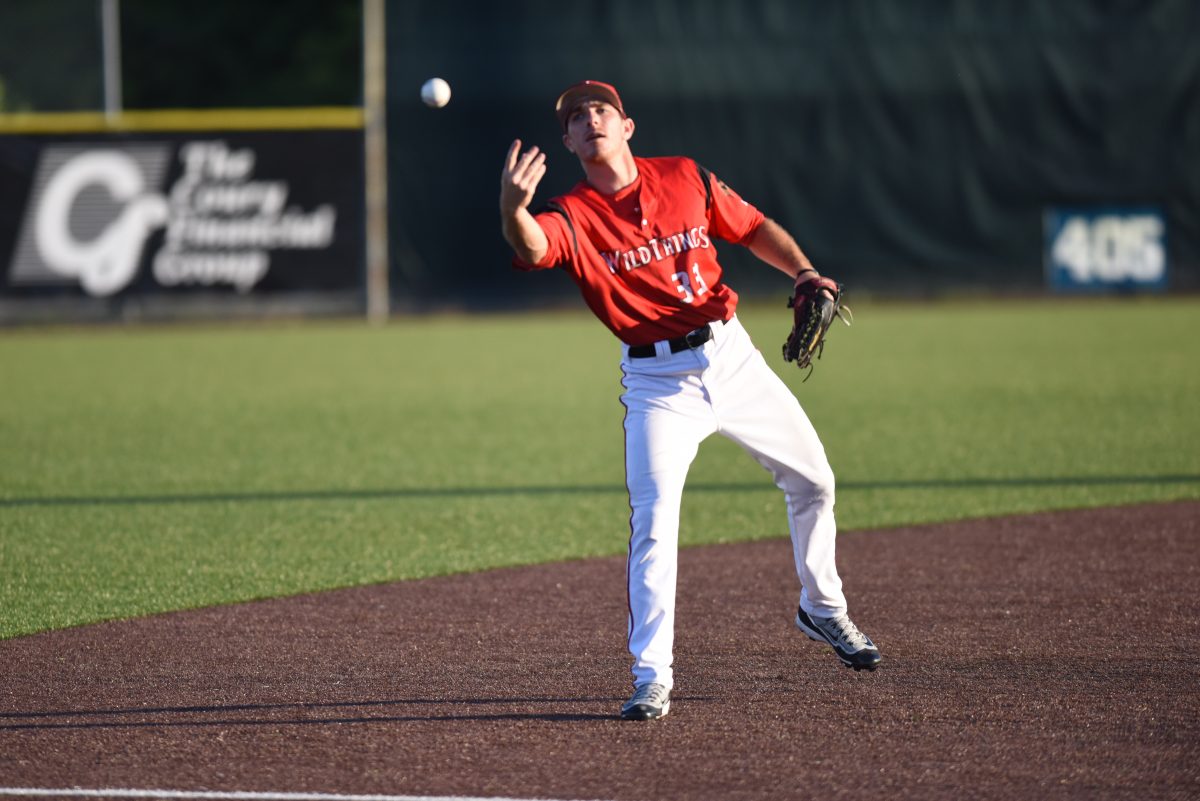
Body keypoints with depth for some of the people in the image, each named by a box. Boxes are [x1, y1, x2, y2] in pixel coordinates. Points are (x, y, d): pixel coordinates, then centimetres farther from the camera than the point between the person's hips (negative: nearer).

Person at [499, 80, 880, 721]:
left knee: (813, 481, 15)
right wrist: (512, 207, -55)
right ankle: (652, 679, -11)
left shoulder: (686, 179, 1)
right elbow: (532, 247, -32)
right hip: (657, 384, -4)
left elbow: (753, 228, 13)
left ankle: (823, 608, 40)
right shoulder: (572, 216, -9)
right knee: (653, 521, -16)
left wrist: (803, 272, -4)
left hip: (732, 357, 4)